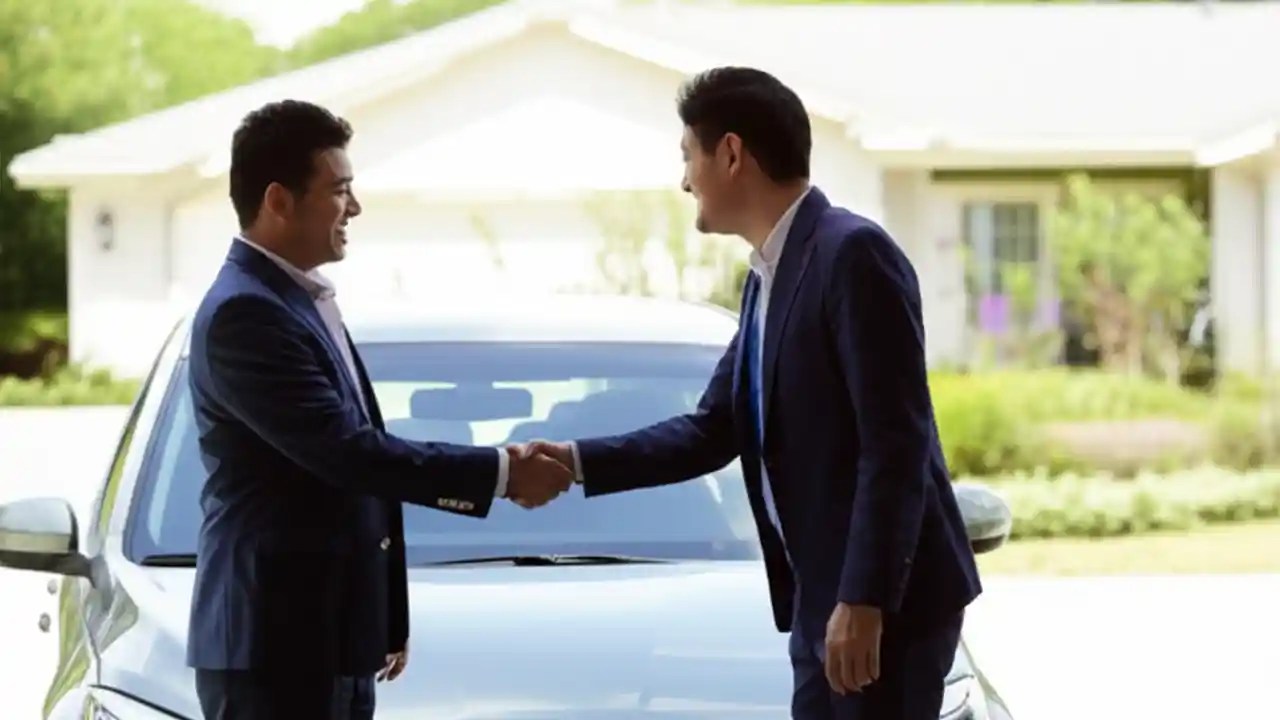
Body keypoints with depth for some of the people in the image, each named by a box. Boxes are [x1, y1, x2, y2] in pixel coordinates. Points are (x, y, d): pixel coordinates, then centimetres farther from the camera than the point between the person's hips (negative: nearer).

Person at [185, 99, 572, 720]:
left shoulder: (302, 301, 15)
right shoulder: (244, 313, -16)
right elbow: (347, 452, -22)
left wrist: (387, 621, 21)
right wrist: (500, 472, -17)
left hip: (327, 639, 10)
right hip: (275, 644, -10)